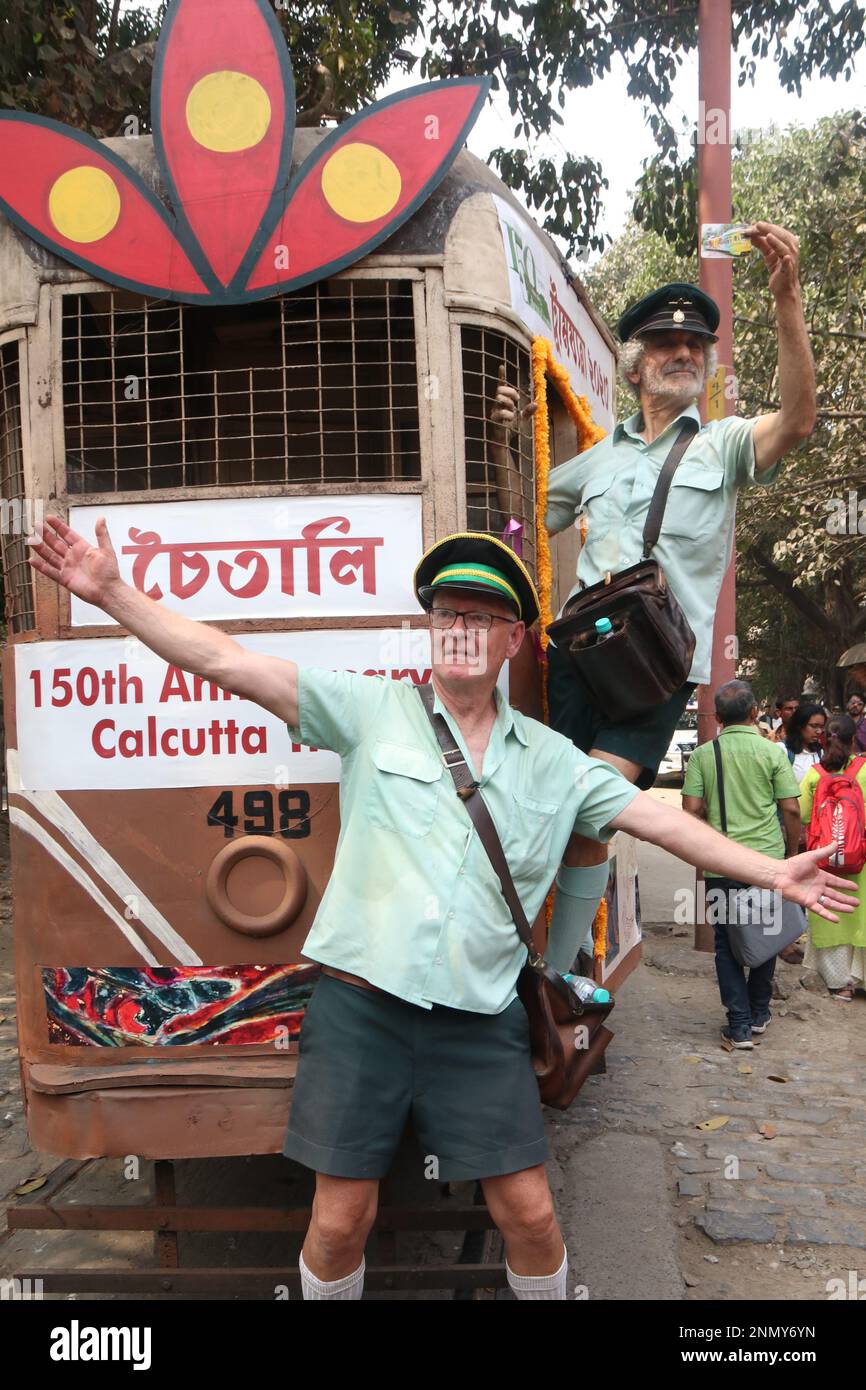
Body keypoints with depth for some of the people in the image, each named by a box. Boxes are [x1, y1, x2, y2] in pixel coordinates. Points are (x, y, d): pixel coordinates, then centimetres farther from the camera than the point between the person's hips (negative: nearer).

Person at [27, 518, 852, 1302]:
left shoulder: (552, 760, 8)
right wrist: (112, 593, -14)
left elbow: (662, 822, 12)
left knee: (528, 1213, 8)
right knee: (341, 1220, 5)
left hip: (481, 1022, 2)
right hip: (361, 1007, -2)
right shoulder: (372, 711, -1)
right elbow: (228, 665, -7)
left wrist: (774, 873, 11)